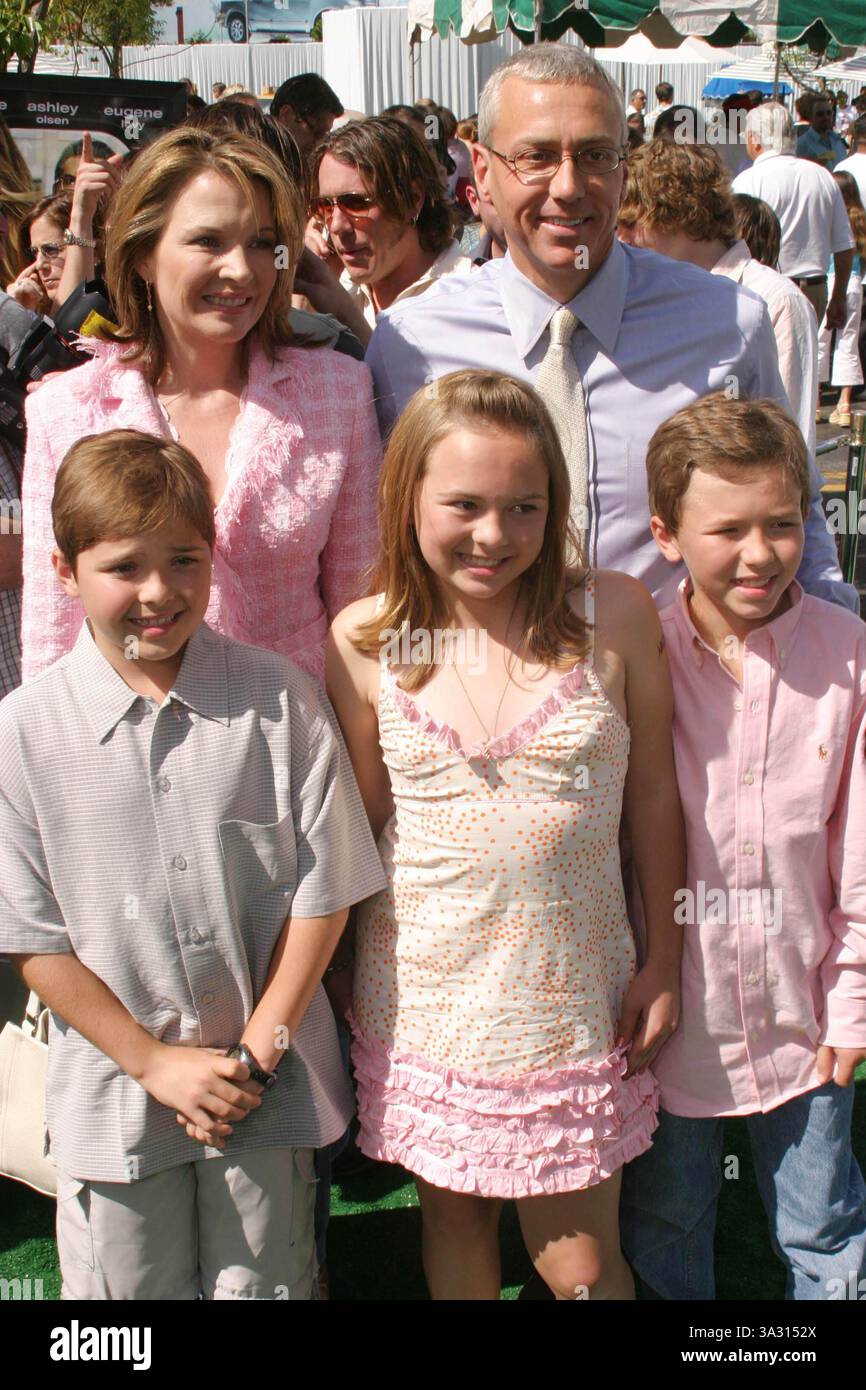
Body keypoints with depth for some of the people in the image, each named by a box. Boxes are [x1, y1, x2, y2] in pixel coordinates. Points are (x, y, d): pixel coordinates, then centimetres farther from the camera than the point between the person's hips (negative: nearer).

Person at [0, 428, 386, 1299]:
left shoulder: (279, 701, -10)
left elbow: (323, 887, -6)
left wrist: (257, 1050, -8)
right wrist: (154, 1062, -9)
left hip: (267, 1087, 0)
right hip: (115, 1089, 0)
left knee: (265, 1282, 17)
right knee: (128, 1287, 17)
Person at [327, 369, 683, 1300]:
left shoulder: (613, 615, -10)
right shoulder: (364, 640, -8)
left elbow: (652, 790, 0)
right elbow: (365, 820, 3)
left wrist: (663, 959, 4)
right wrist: (354, 969, 7)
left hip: (571, 998, -1)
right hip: (423, 1001, 1)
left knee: (581, 1267, 9)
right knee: (454, 1218, 21)